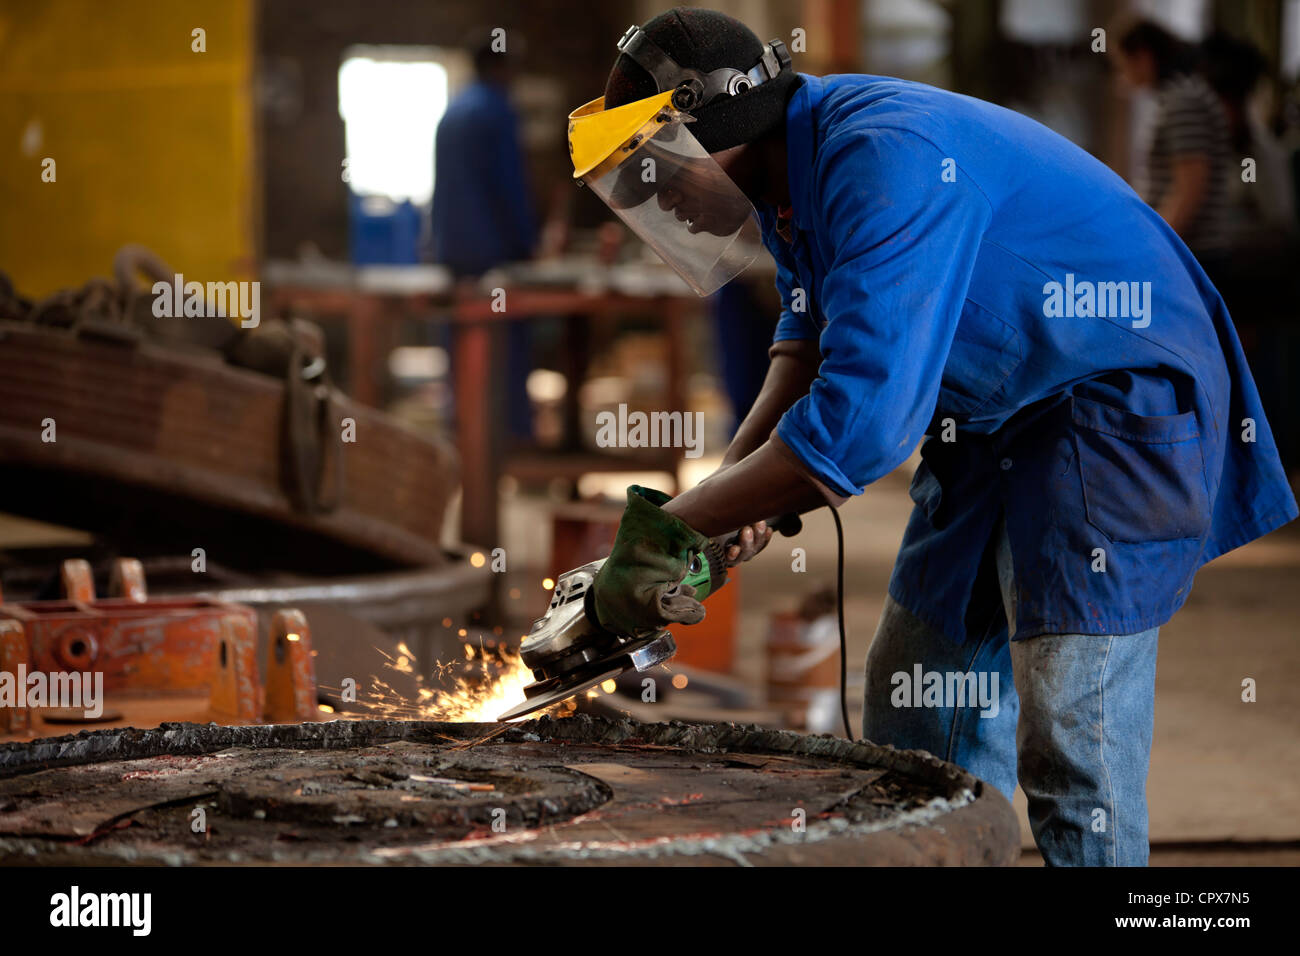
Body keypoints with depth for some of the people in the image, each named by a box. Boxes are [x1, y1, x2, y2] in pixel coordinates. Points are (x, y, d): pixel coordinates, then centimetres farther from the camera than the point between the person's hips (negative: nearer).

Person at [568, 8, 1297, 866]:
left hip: (1125, 402, -10)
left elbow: (862, 417, -35)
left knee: (1067, 741, -14)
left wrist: (671, 528, -27)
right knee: (917, 710, 11)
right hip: (996, 421, 10)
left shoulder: (888, 160, -29)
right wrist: (733, 483, 1)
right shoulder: (791, 171, 3)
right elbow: (811, 337, 20)